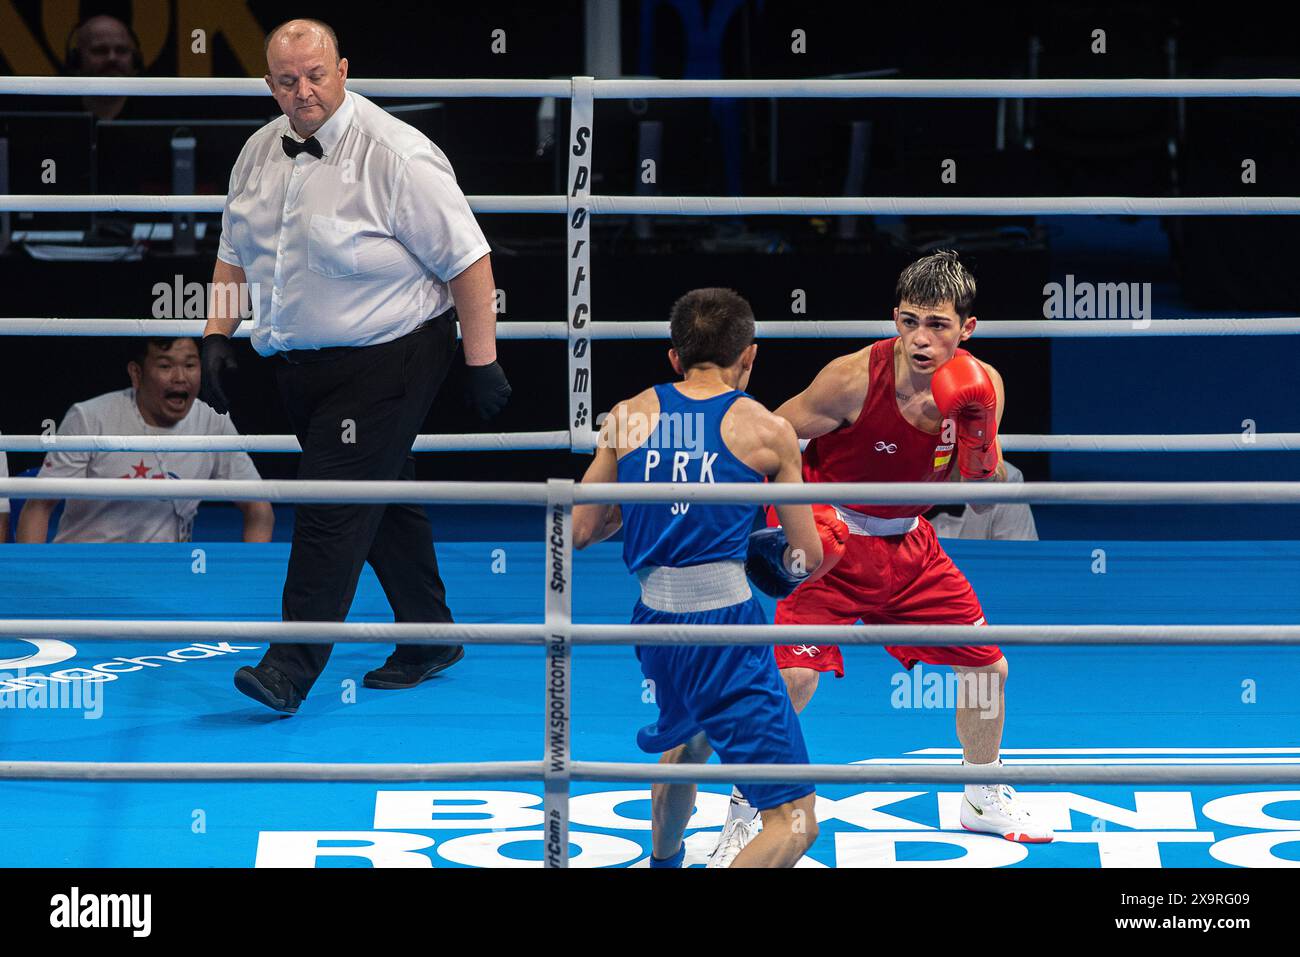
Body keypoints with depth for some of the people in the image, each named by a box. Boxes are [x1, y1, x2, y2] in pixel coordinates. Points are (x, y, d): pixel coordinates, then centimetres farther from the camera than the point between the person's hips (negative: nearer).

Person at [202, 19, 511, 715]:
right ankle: (430, 638, 28)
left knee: (333, 505, -11)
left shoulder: (395, 155, -15)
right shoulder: (260, 153, 7)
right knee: (381, 499, 16)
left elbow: (468, 260, -14)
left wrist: (482, 364, -14)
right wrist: (217, 335, 11)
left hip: (385, 363, -7)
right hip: (299, 366, 7)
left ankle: (293, 666, -10)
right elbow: (235, 254, 21)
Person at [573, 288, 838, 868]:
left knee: (689, 737, 41)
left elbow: (581, 532, 13)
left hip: (655, 623, 6)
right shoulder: (767, 432, -2)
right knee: (793, 823, -4)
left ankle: (662, 862, 61)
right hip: (727, 627, -6)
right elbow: (806, 560, 3)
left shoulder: (628, 419, 7)